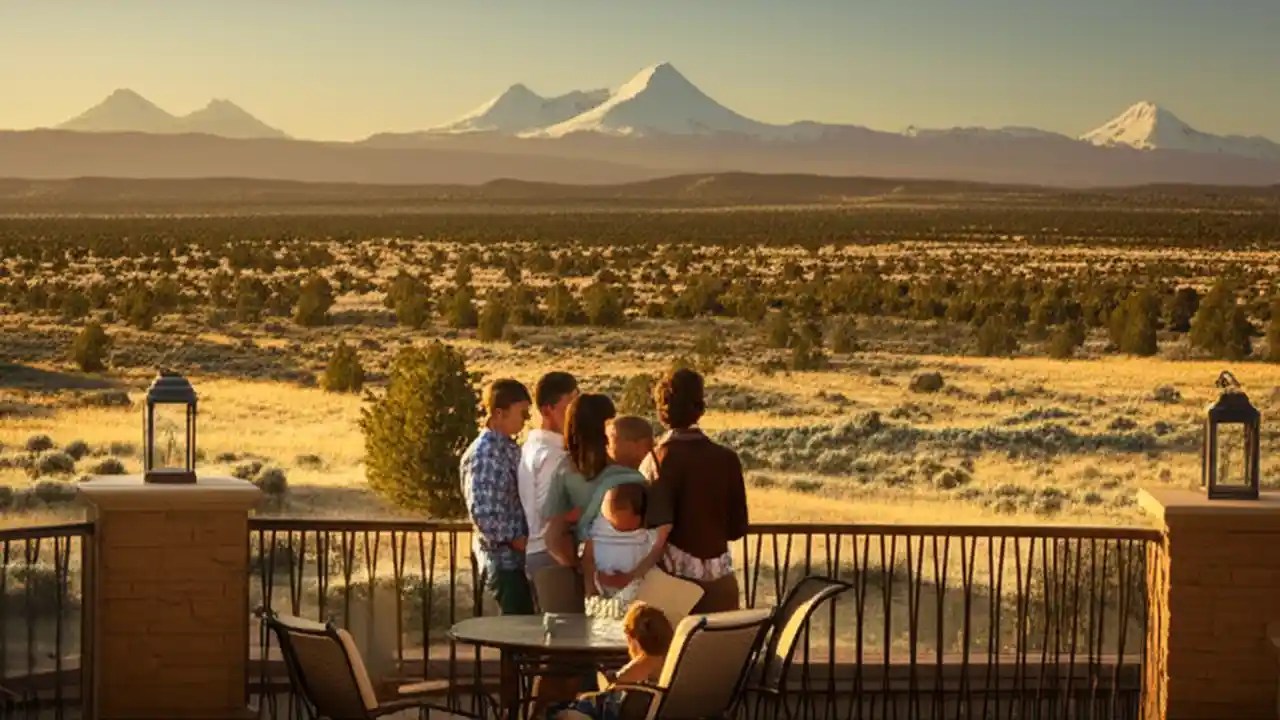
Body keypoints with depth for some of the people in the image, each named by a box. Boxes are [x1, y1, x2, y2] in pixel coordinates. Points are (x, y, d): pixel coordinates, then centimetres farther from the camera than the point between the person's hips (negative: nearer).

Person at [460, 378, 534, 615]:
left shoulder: (509, 448, 12)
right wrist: (516, 541, -15)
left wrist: (526, 540, 7)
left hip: (518, 557, 9)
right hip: (503, 558, -9)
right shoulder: (484, 453, -17)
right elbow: (482, 512, -23)